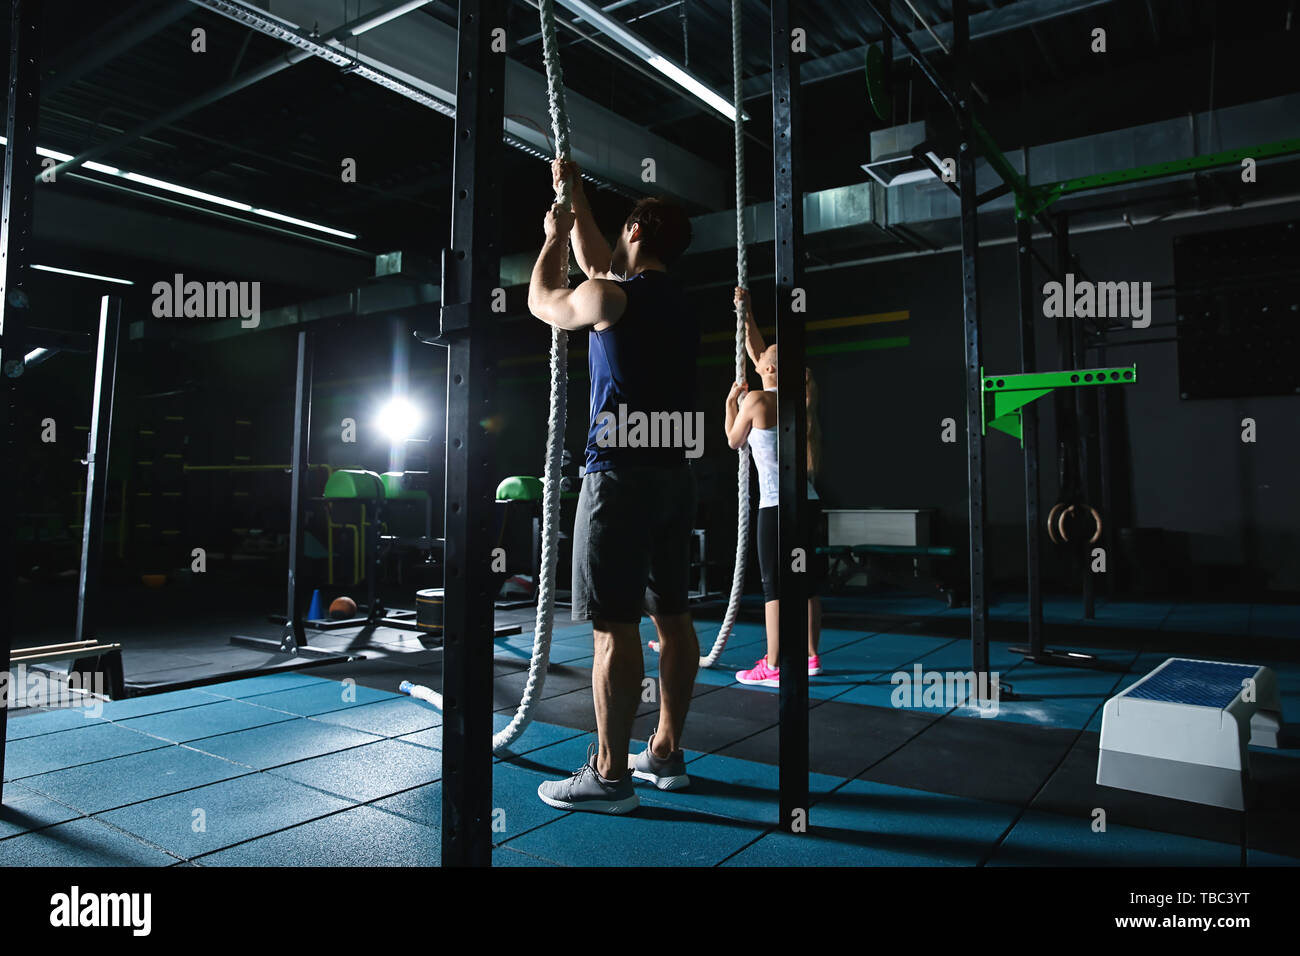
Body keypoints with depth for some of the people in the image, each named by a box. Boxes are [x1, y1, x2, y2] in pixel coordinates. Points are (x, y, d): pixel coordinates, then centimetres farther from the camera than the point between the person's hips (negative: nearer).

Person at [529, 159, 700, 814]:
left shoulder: (610, 295, -8)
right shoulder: (679, 305, 16)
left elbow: (542, 300, 12)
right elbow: (598, 263, 31)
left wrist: (554, 235, 27)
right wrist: (575, 196, 41)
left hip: (622, 473, -8)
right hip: (674, 474, 9)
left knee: (614, 626, -5)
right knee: (671, 617, 11)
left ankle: (610, 774, 2)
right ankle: (666, 753, 22)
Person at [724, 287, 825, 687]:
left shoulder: (758, 400, -10)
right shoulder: (802, 398, 9)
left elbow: (734, 441, 5)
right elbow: (757, 351, 21)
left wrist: (732, 401, 14)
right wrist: (746, 313, 26)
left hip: (776, 506, -7)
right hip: (808, 502, 7)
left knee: (774, 584, -3)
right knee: (807, 581, 12)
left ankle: (772, 667, 1)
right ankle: (811, 657, 22)